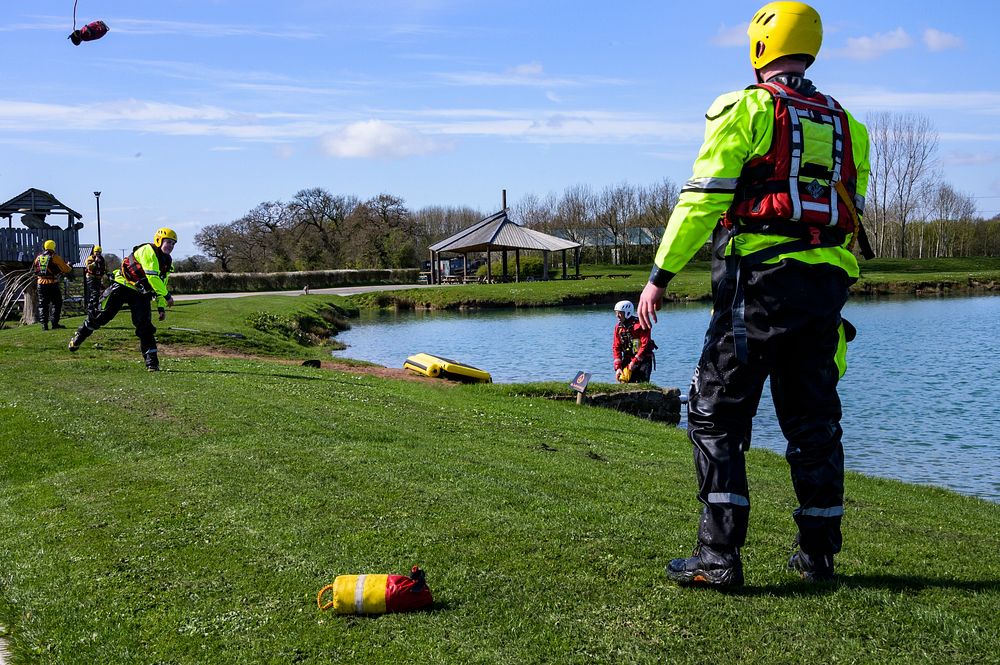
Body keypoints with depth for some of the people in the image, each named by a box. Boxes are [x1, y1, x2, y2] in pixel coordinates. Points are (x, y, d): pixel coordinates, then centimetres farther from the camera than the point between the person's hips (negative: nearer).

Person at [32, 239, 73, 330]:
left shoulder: (38, 257, 7)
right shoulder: (55, 257, -7)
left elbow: (34, 270, 14)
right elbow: (66, 270, -5)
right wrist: (70, 269, 16)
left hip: (41, 284, 4)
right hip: (52, 284, -4)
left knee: (43, 304, 10)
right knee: (56, 303, 7)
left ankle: (44, 324, 5)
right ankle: (55, 323, 2)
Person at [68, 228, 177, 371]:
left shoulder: (167, 262, 11)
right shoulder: (148, 251, -15)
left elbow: (161, 284, 19)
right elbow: (152, 277, -24)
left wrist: (161, 307, 10)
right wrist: (167, 296, -23)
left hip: (141, 294, 6)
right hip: (122, 286, -6)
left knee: (145, 326, -7)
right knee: (101, 315, -2)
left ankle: (152, 363, -7)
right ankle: (78, 337, 23)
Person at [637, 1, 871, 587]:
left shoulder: (745, 109, -1)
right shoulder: (846, 125, 17)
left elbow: (702, 201, -9)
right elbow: (852, 212, 18)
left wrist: (660, 276, -6)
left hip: (760, 281, -6)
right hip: (827, 286, 6)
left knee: (716, 415, 0)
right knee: (814, 420, 13)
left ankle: (719, 555, -4)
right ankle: (818, 553, 19)